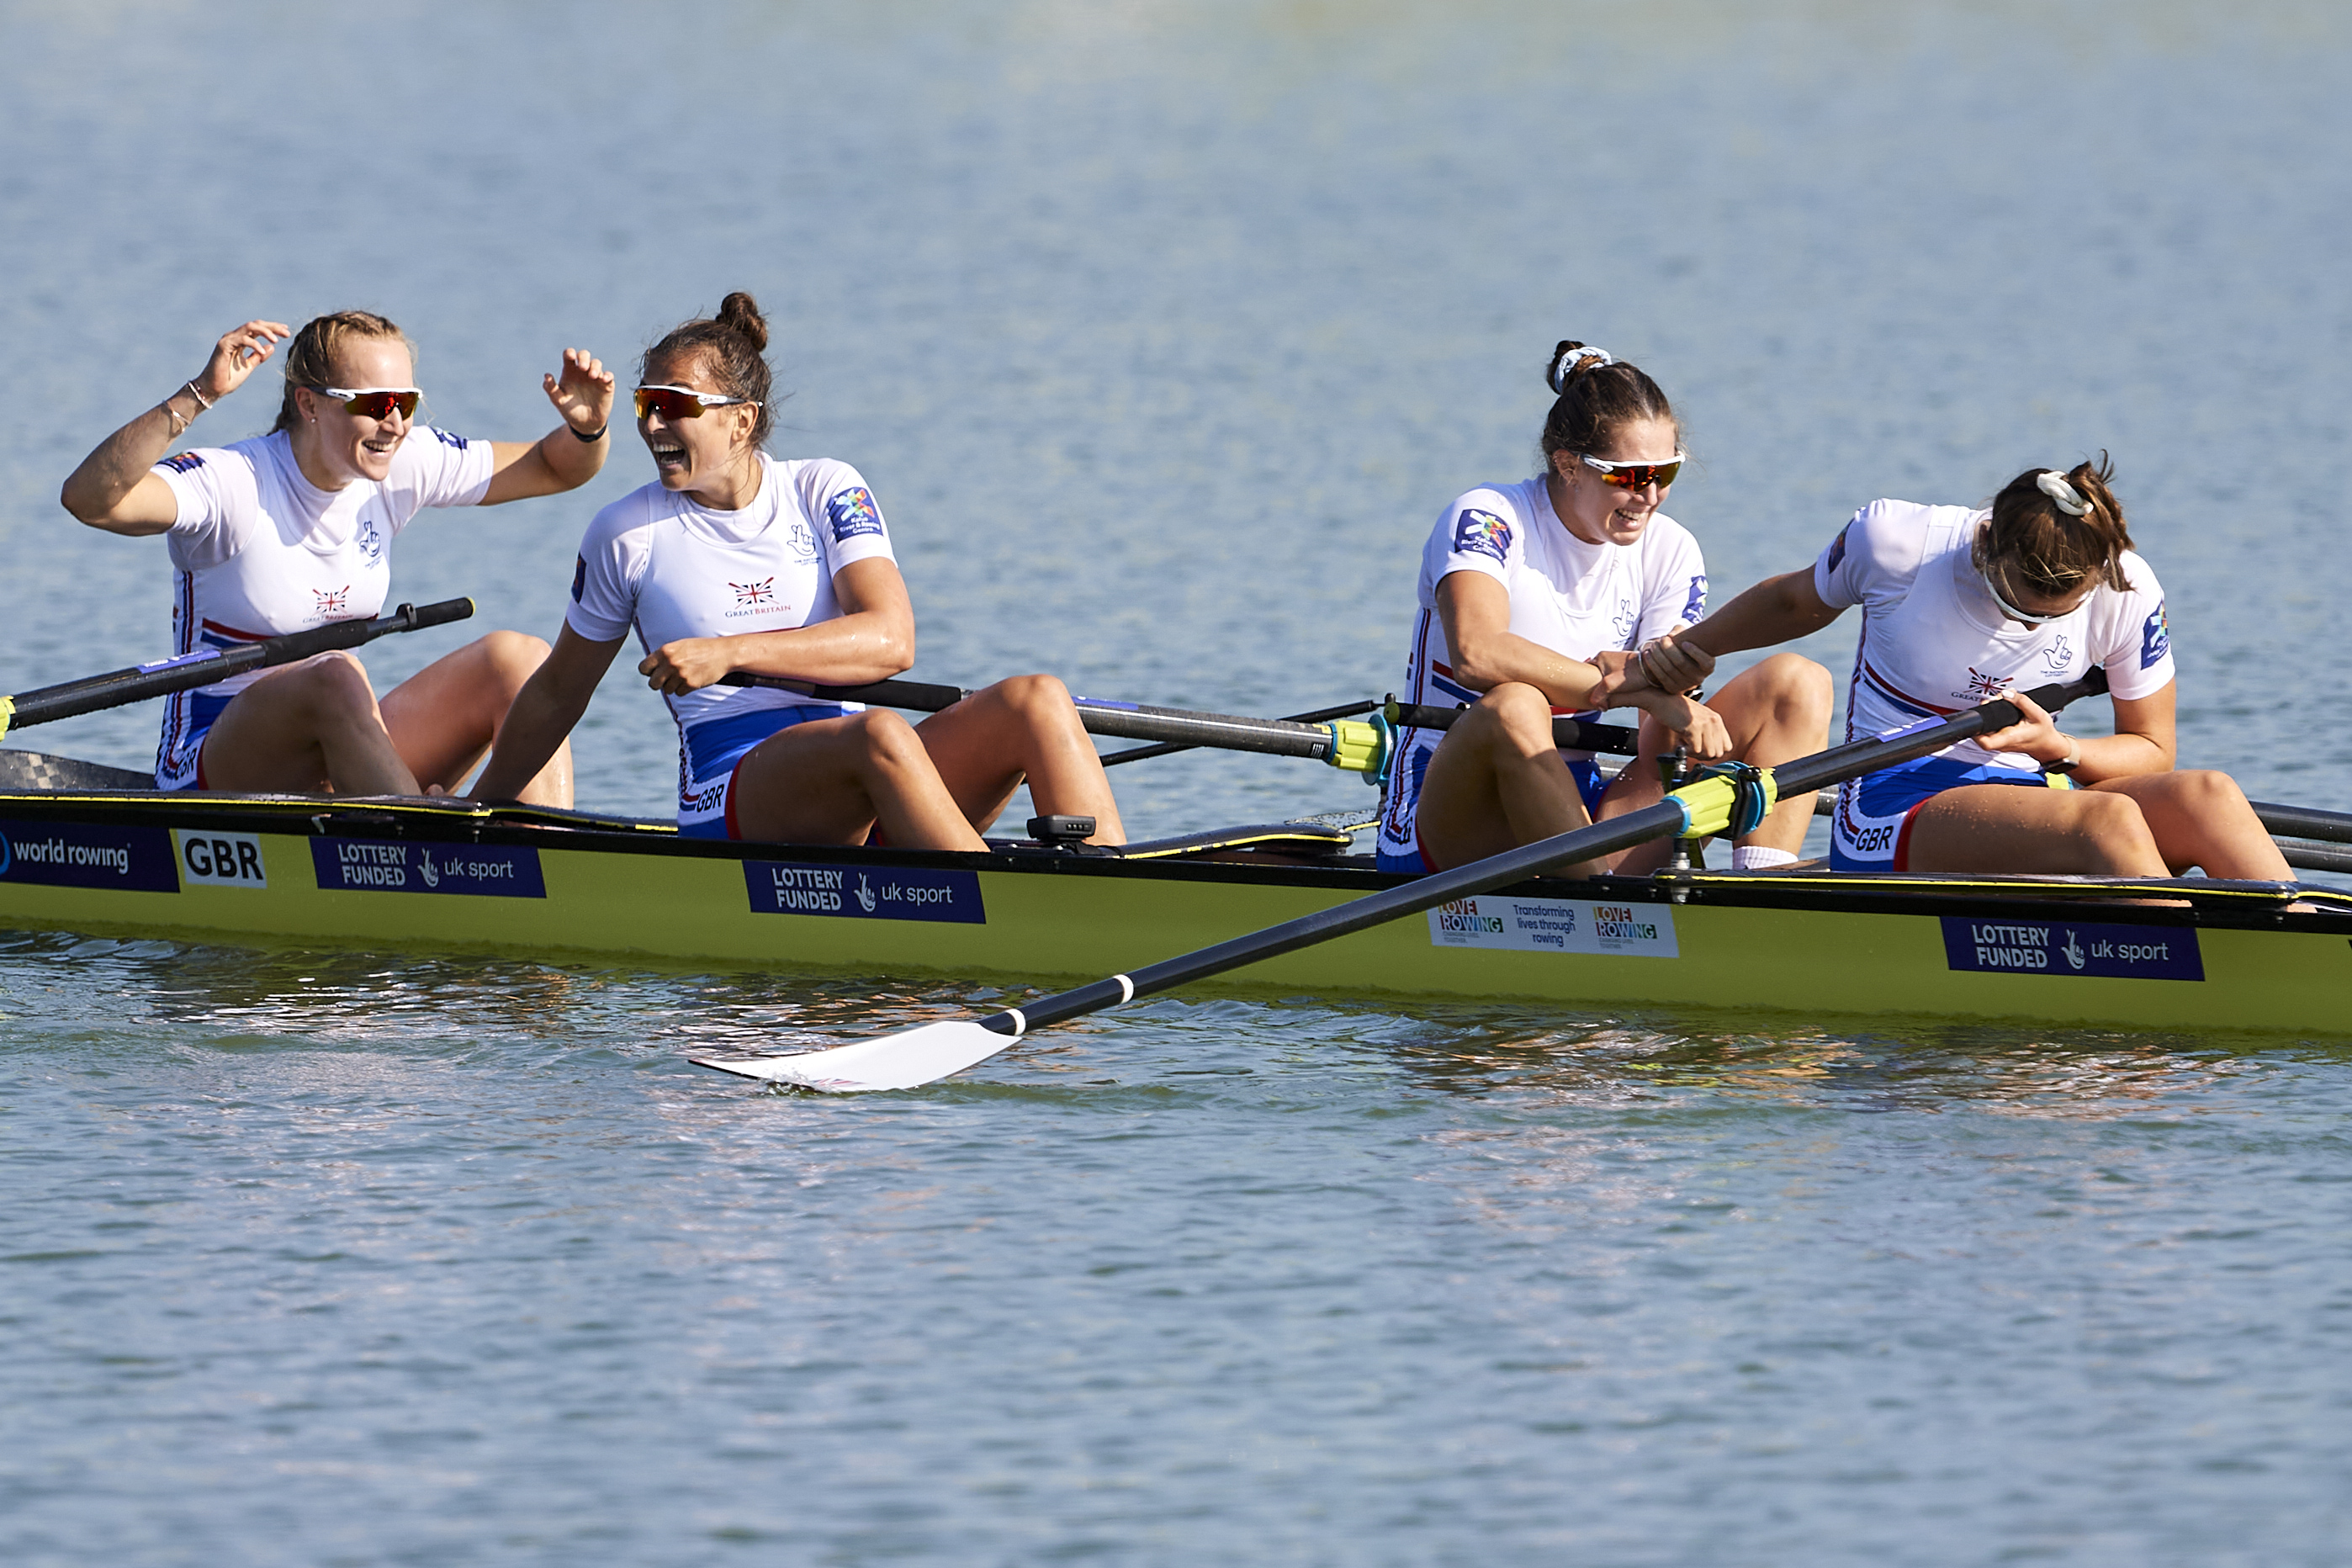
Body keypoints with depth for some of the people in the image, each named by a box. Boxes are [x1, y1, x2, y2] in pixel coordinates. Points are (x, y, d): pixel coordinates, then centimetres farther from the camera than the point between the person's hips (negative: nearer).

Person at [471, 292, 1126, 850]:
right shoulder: (627, 534, 7)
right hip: (731, 796, -3)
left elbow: (892, 641, -8)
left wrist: (731, 654, -19)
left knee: (1035, 700, -22)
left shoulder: (825, 490, 8)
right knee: (880, 736, -36)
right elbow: (558, 692, 21)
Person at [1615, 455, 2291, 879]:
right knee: (2107, 819, -35)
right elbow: (1796, 600, 14)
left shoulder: (2127, 594, -5)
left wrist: (2059, 750, -14)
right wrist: (1678, 653, 16)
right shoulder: (1894, 541, -9)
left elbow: (2151, 750, 6)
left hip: (2020, 801, 4)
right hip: (1893, 815, -4)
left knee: (2204, 798, -28)